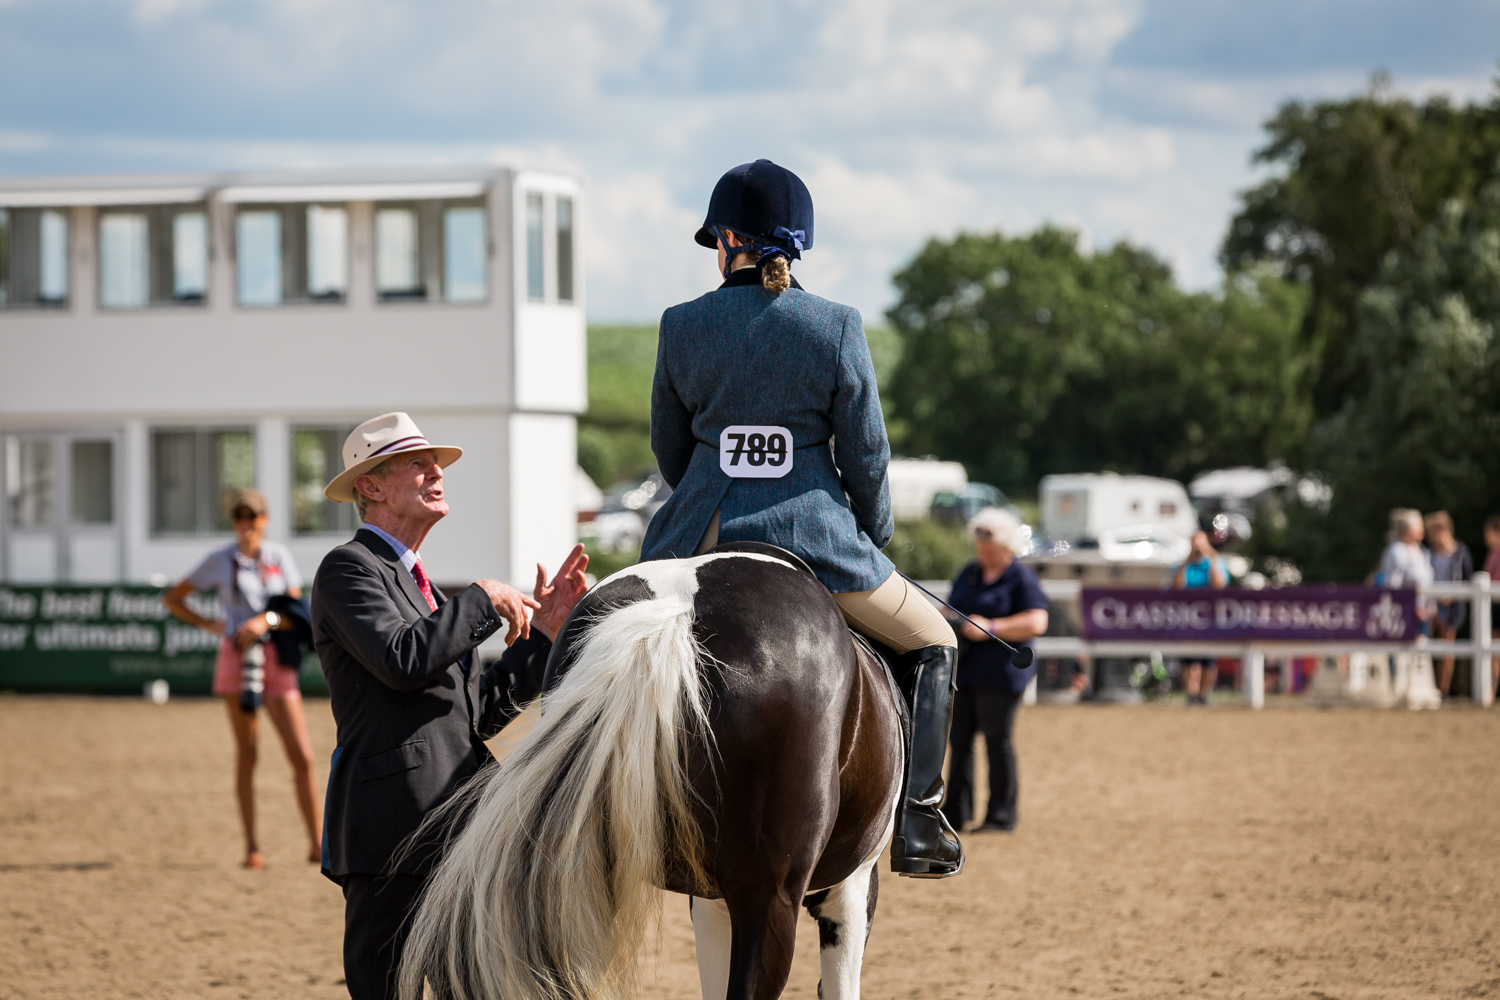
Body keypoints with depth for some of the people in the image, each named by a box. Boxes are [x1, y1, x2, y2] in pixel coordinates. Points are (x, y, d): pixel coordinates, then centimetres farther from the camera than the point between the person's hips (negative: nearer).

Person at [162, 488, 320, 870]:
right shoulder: (219, 561, 4)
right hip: (237, 656, -1)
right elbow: (172, 598, 11)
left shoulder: (279, 556, 8)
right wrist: (208, 624, 0)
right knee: (246, 752, 0)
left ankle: (316, 843, 0)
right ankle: (252, 846, 4)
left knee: (302, 756, -7)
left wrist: (267, 620, -16)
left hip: (277, 658, 1)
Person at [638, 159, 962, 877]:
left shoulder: (682, 327, 0)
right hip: (815, 538, -2)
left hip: (700, 544, 2)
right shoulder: (837, 328, -5)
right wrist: (872, 542, 15)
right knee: (932, 644, 20)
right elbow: (866, 457, -2)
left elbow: (669, 449, 10)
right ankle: (918, 823, 9)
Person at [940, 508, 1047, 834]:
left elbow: (1036, 623, -16)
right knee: (959, 740, 8)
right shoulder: (969, 574, 16)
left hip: (999, 673, -7)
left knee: (997, 740, -3)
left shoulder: (1022, 578, -6)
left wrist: (990, 628, -21)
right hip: (962, 670, 7)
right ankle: (955, 812, 14)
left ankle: (1002, 814, 3)